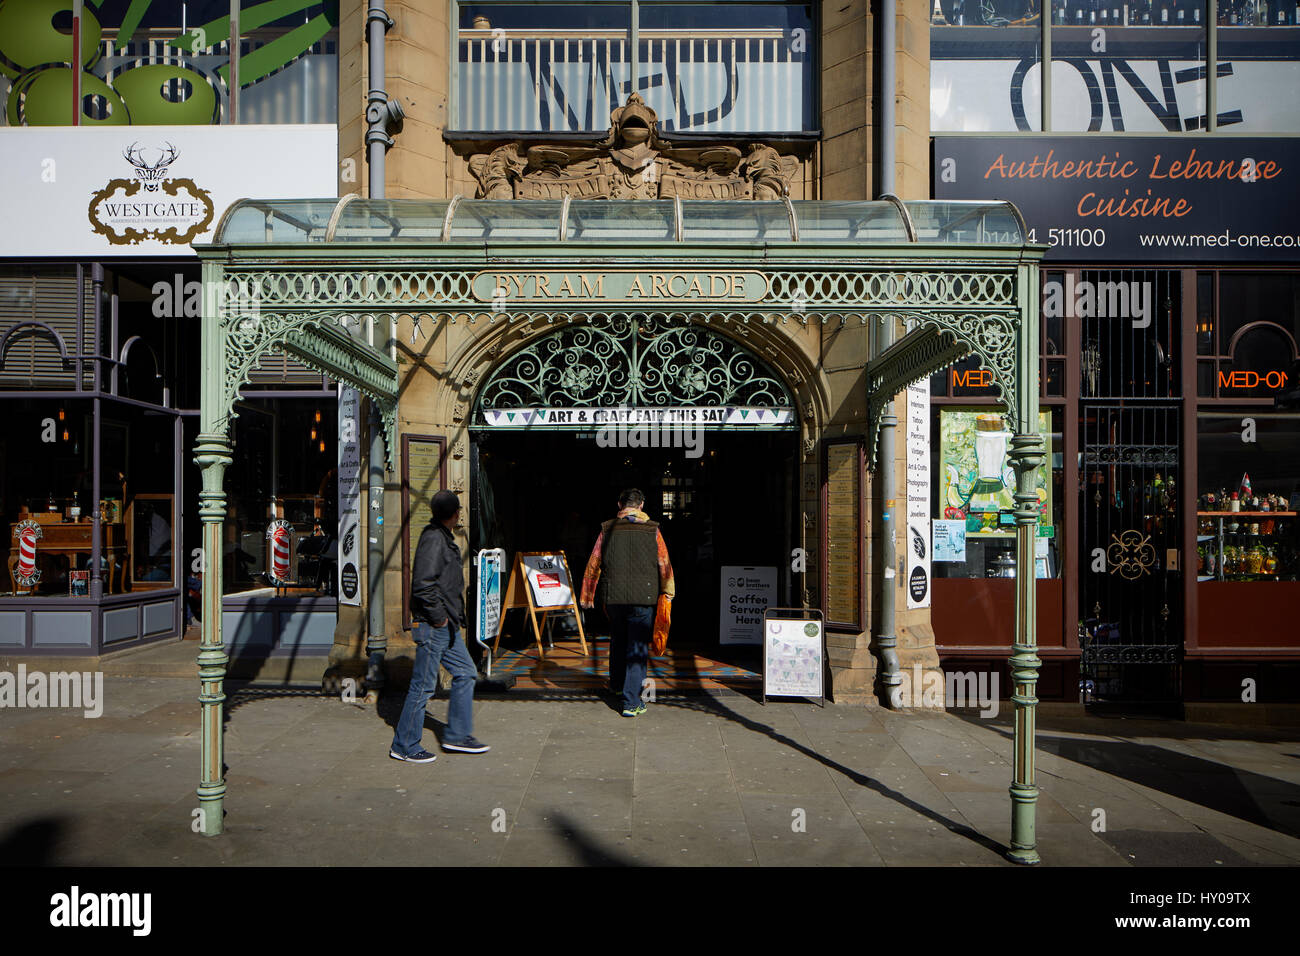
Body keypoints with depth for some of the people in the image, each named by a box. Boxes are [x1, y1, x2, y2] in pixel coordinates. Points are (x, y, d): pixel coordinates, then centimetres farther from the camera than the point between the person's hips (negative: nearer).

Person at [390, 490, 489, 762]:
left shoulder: (443, 538, 14)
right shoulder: (433, 539, -17)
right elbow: (423, 584, -25)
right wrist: (438, 616, -17)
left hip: (446, 627, 10)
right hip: (432, 627, -10)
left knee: (465, 673, 14)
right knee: (423, 686, -1)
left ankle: (457, 735, 22)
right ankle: (403, 746, 12)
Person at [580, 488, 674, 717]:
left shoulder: (607, 529, 1)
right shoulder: (652, 530, -2)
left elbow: (593, 563, 4)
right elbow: (664, 563, 4)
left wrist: (587, 595, 15)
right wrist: (667, 590, 21)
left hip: (613, 597, 2)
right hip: (643, 597, -2)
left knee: (617, 640, 23)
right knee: (638, 647, 2)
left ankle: (617, 683, 43)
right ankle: (631, 702, -3)